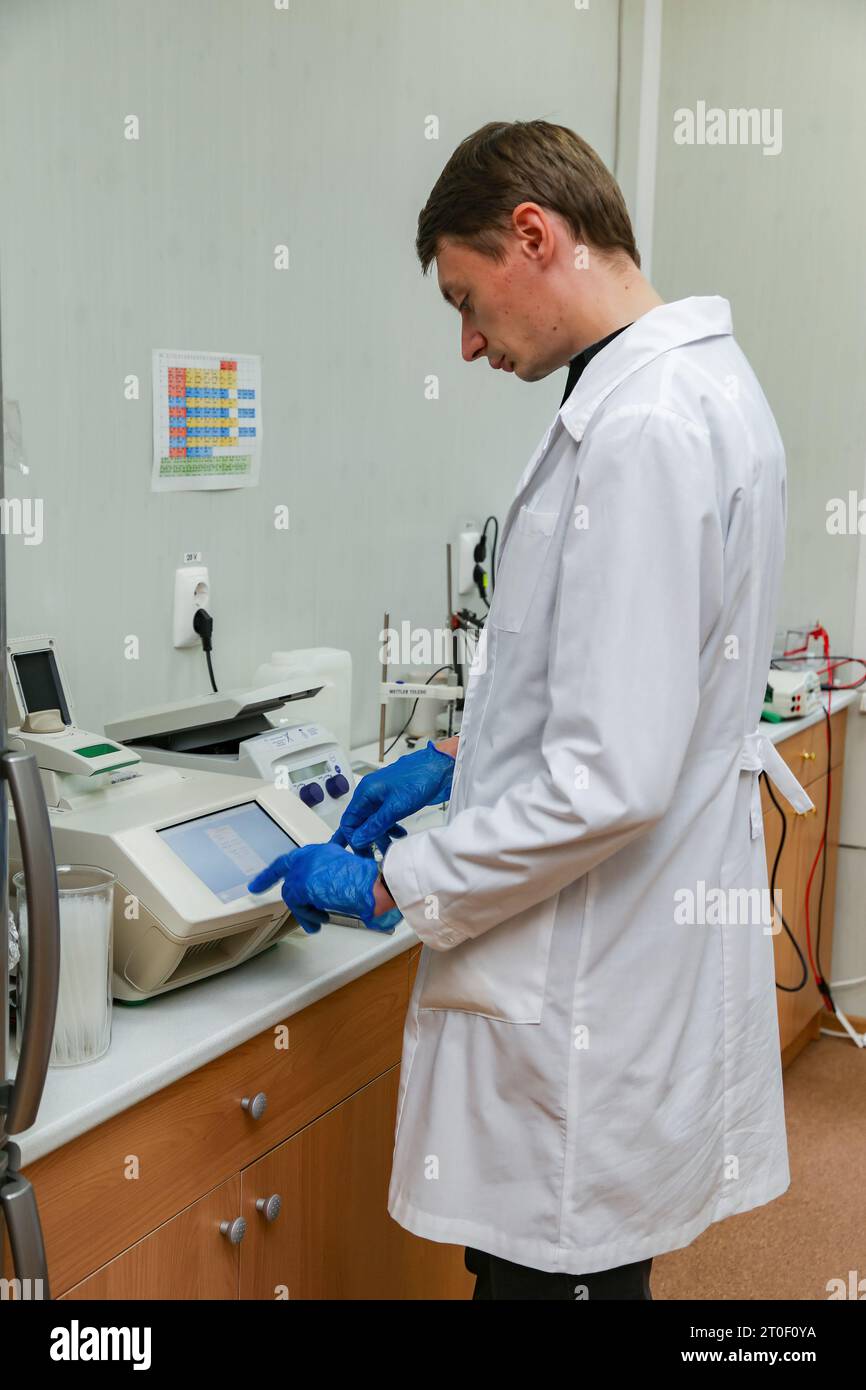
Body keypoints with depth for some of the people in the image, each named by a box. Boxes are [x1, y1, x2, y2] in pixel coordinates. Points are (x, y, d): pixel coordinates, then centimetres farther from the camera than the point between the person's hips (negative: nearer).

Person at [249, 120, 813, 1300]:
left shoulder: (645, 428, -23)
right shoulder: (690, 384, 10)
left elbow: (612, 780, -26)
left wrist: (390, 886, -14)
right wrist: (460, 760, 15)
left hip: (596, 1007, -9)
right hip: (623, 960, 9)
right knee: (574, 1261, 22)